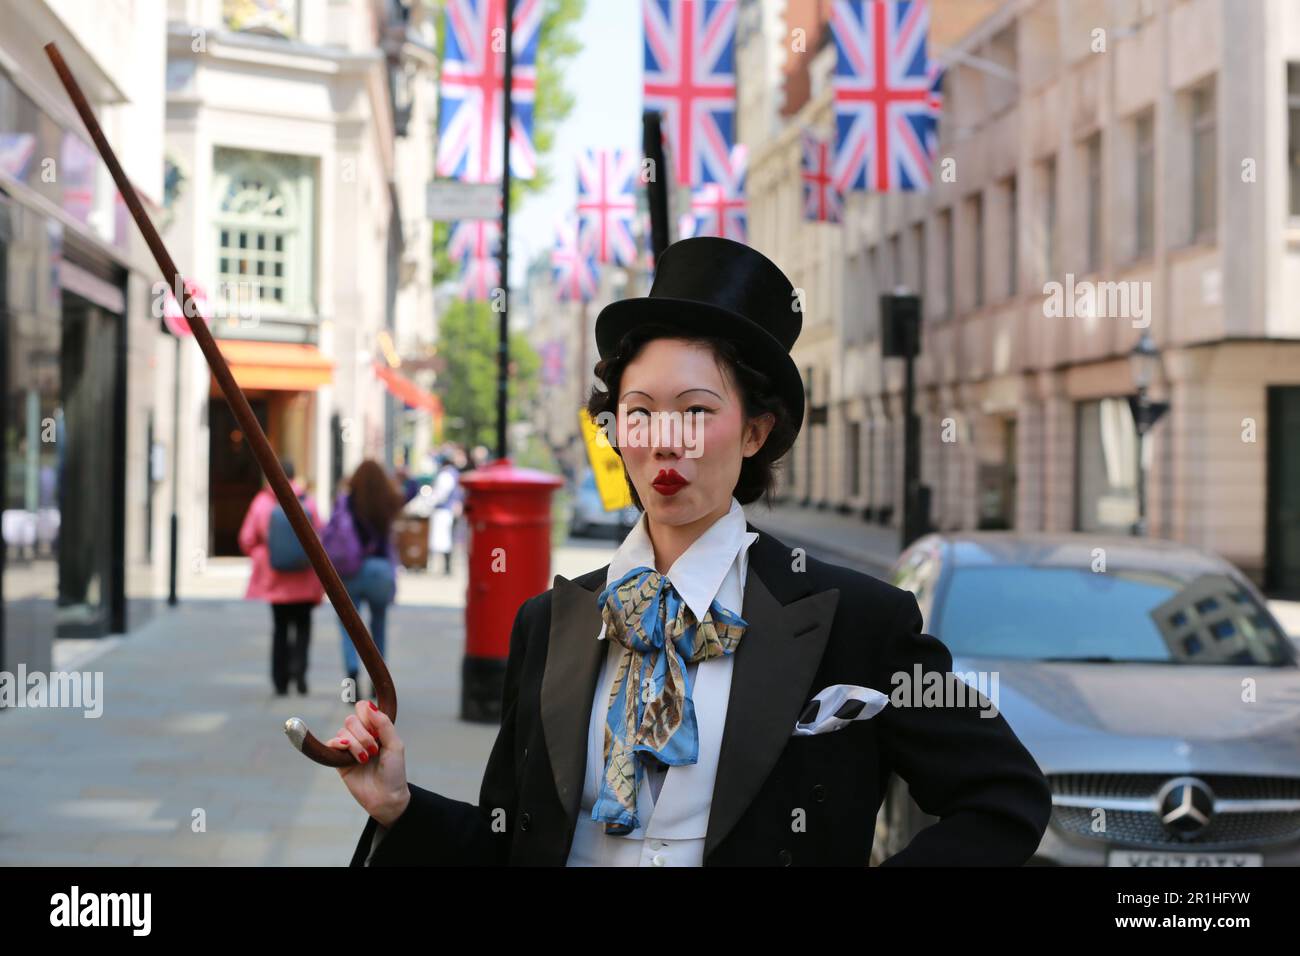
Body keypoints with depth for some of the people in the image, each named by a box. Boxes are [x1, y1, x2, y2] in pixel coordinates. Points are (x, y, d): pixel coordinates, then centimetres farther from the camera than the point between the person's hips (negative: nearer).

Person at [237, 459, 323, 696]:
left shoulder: (262, 502, -6)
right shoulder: (307, 502, -7)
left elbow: (247, 540, -3)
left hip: (274, 578, 1)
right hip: (304, 580, -1)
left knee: (280, 627, 12)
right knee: (302, 625, 12)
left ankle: (281, 681, 11)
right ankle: (298, 664, -12)